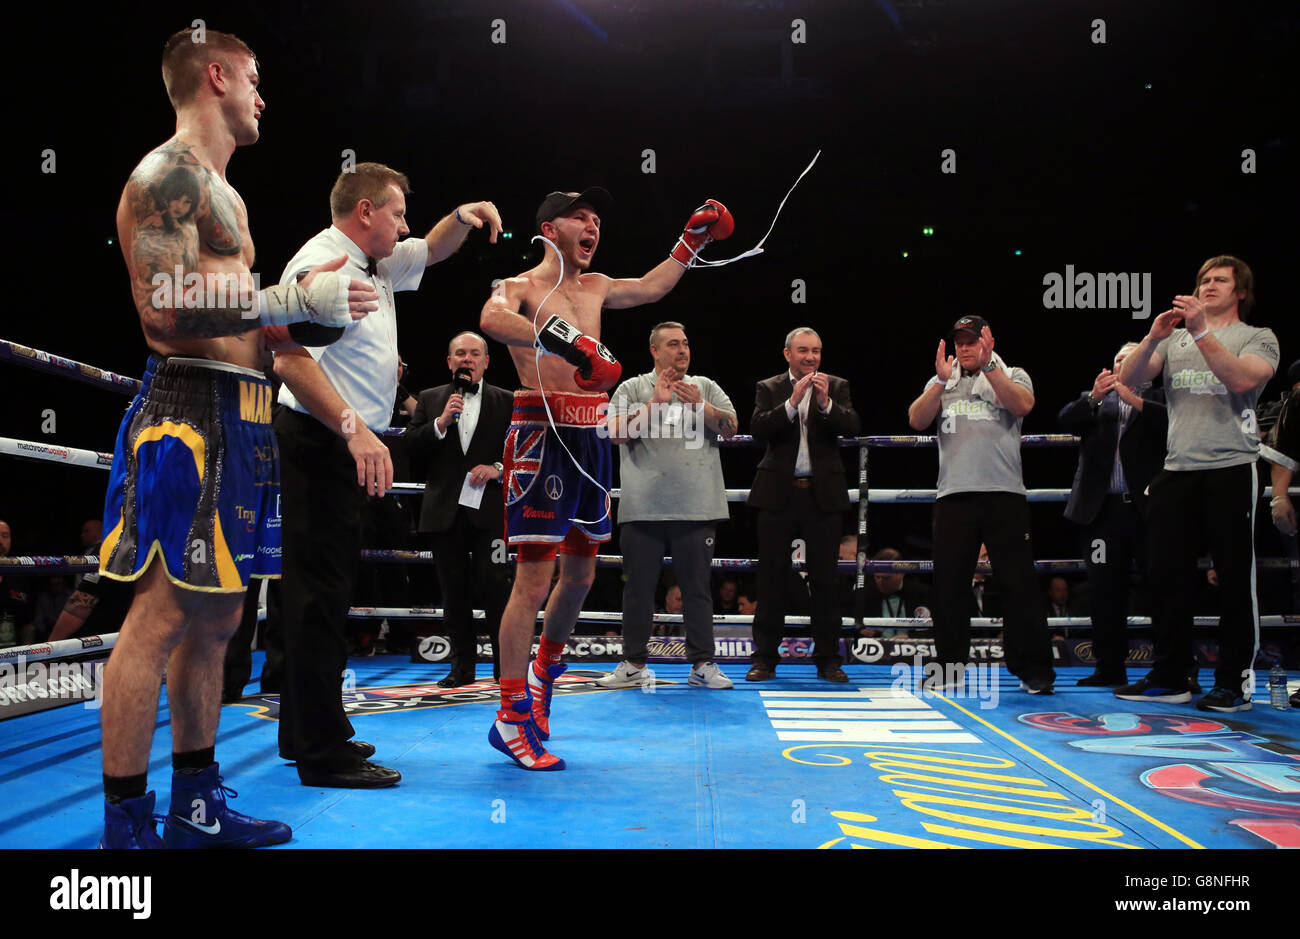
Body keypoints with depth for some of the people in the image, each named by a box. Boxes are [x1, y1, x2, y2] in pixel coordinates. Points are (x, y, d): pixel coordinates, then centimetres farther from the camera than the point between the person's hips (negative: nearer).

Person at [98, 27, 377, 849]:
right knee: (161, 618, -8)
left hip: (237, 419, 10)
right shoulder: (168, 174, -7)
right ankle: (126, 822, 1)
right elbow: (167, 308, -19)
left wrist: (308, 303, 15)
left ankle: (198, 805, 22)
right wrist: (300, 300, -15)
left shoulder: (220, 190, 25)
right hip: (191, 413, -10)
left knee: (215, 619, 12)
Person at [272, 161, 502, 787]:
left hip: (348, 447, 10)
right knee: (320, 591, -8)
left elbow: (431, 251, 35)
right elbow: (291, 359, -26)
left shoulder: (377, 264, 17)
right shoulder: (321, 265, -13)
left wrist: (461, 217, 15)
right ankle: (323, 753, -3)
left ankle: (308, 733, 24)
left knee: (325, 588, 13)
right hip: (322, 444, -10)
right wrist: (355, 429, -34)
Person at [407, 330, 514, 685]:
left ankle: (505, 665, 7)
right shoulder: (429, 400, 11)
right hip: (445, 510, 2)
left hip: (489, 509, -2)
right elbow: (412, 448, 1)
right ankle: (463, 666, 17)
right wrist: (441, 422, -13)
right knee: (454, 592, 7)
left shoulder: (506, 401, 7)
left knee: (494, 587, -5)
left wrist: (498, 468, -10)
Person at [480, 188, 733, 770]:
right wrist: (565, 340, -39)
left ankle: (543, 673, 37)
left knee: (580, 574, 15)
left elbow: (651, 288, 33)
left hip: (590, 438, 8)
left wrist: (692, 240, 33)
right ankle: (510, 718, -1)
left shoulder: (594, 287, 18)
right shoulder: (520, 287, -4)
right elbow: (492, 319, -27)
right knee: (533, 578, -9)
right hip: (543, 435, -8)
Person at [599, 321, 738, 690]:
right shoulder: (633, 389, 8)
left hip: (696, 508, 1)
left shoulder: (706, 387, 14)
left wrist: (698, 404, -12)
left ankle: (702, 665, 12)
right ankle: (634, 665, 15)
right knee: (638, 587, 5)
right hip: (643, 509, -1)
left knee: (696, 587, 4)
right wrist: (656, 402, -10)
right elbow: (617, 433, -5)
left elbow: (730, 427, 2)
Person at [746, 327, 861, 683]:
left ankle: (828, 659, 12)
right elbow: (758, 429, -8)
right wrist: (793, 401, -17)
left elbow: (851, 427, -5)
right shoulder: (769, 388, 7)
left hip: (823, 494, 1)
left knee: (825, 579, 4)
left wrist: (826, 401, -19)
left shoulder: (837, 386, 9)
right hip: (779, 493, 0)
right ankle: (765, 658, 11)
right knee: (772, 578, 3)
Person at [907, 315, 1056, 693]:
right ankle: (949, 665, 14)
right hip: (954, 494, 3)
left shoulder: (1012, 375, 13)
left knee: (1019, 581, -4)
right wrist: (941, 380, -7)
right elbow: (917, 420, 4)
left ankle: (1033, 670, 3)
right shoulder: (941, 383, 19)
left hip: (1004, 492, -2)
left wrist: (988, 366, -13)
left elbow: (1022, 405, -9)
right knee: (949, 583, 4)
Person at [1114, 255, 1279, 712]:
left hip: (1232, 469, -4)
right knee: (1168, 577, 5)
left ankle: (1233, 683, 6)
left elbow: (1241, 380, -14)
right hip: (1177, 470, 4)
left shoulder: (1259, 338, 7)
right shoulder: (1176, 339, 18)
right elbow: (1128, 379, 4)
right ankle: (1169, 678, 14)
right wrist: (1154, 336, -11)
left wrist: (1200, 331, -18)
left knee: (1236, 580, -1)